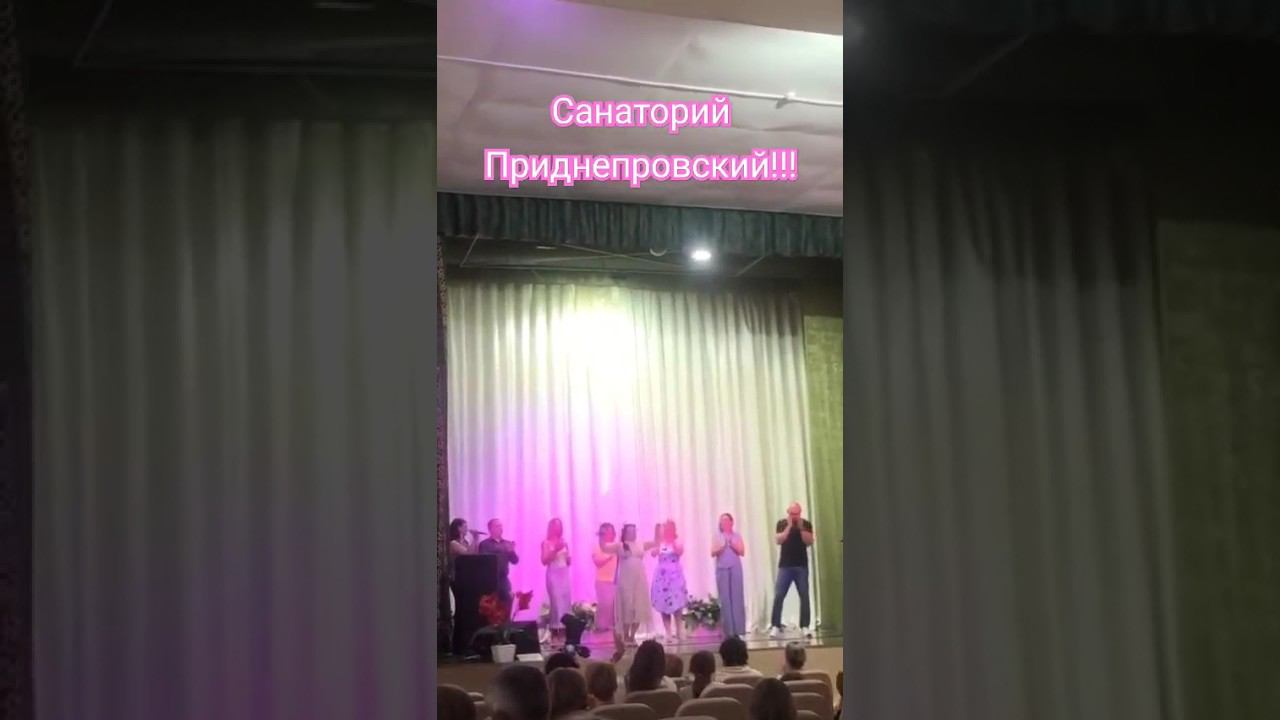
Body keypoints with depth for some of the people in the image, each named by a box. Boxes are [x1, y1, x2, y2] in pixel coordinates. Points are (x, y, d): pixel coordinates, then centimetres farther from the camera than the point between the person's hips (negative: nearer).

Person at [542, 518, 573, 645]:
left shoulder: (564, 542, 12)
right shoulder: (546, 543, -1)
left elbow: (569, 561, 15)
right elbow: (544, 561, -11)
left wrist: (566, 550, -2)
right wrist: (555, 550, -18)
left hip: (564, 574, 5)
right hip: (553, 574, -5)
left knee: (566, 602, 0)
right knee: (556, 602, -12)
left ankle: (564, 632, 4)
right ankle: (555, 633, -10)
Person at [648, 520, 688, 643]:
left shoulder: (677, 541, 2)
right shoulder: (658, 543, 9)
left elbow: (680, 551, -18)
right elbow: (653, 553, -9)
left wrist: (672, 541, -19)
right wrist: (657, 539, -15)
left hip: (674, 575, -3)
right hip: (662, 575, 3)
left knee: (676, 604, -8)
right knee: (664, 604, 1)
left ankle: (679, 633, -4)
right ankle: (668, 633, 6)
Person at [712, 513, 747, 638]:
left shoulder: (737, 536, 9)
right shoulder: (717, 537, 9)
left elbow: (742, 552, 3)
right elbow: (713, 553, 1)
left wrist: (733, 545, -11)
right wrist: (721, 547, -16)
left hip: (735, 568, 0)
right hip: (722, 569, 0)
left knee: (737, 597, -4)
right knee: (725, 599, -4)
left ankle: (737, 629, -3)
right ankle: (728, 630, -2)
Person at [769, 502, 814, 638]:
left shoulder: (806, 524, 4)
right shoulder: (782, 523, 3)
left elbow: (809, 542, -7)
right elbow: (779, 540, -10)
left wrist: (801, 528, -15)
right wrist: (789, 526, -15)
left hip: (801, 566, 1)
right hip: (785, 565, -1)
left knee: (804, 596, -2)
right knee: (779, 596, -6)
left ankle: (805, 626, 1)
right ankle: (775, 626, -3)